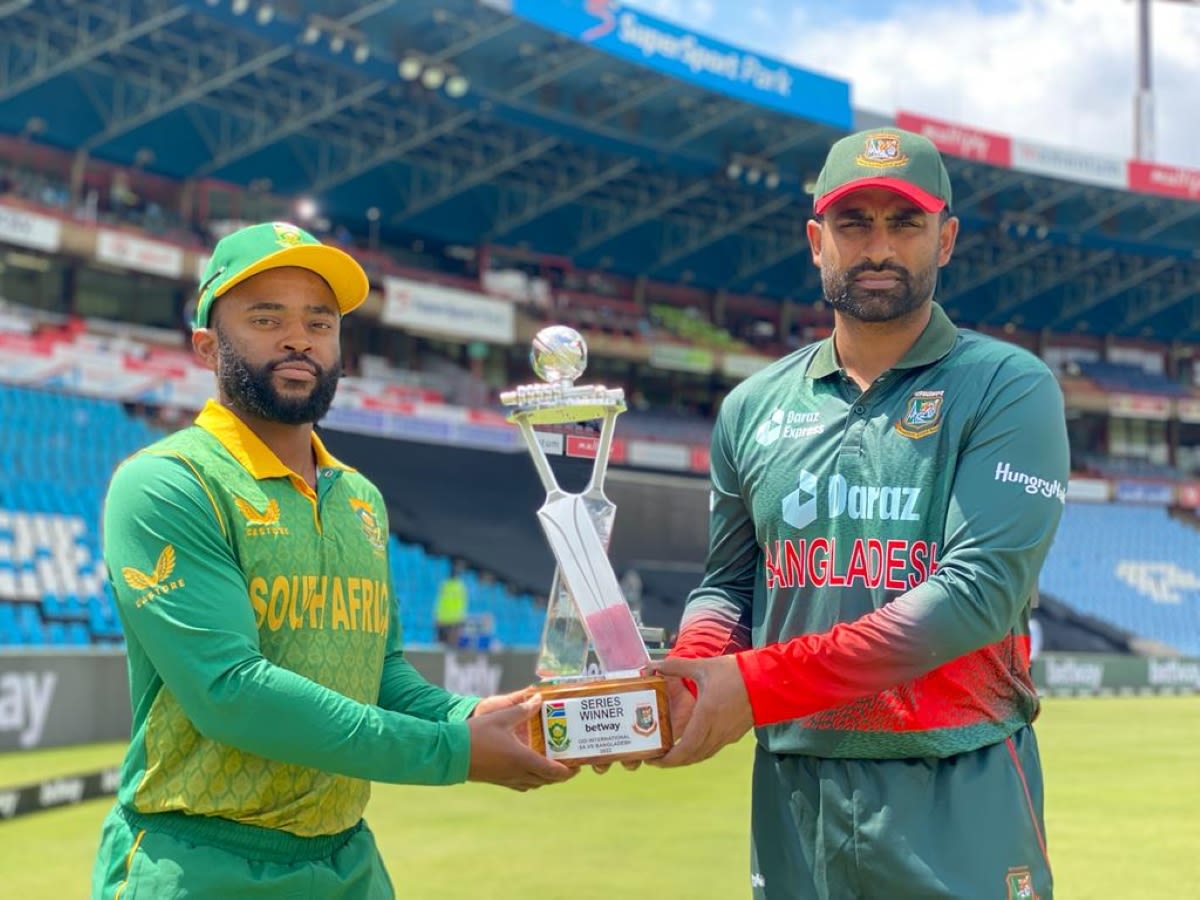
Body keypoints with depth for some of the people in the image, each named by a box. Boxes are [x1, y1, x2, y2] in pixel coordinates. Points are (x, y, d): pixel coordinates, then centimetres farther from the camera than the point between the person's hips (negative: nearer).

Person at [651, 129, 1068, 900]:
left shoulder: (1009, 389, -5)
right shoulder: (753, 408, 9)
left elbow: (981, 590, -16)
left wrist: (760, 685, -21)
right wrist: (686, 679, -8)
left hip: (961, 804, -3)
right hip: (790, 799, 4)